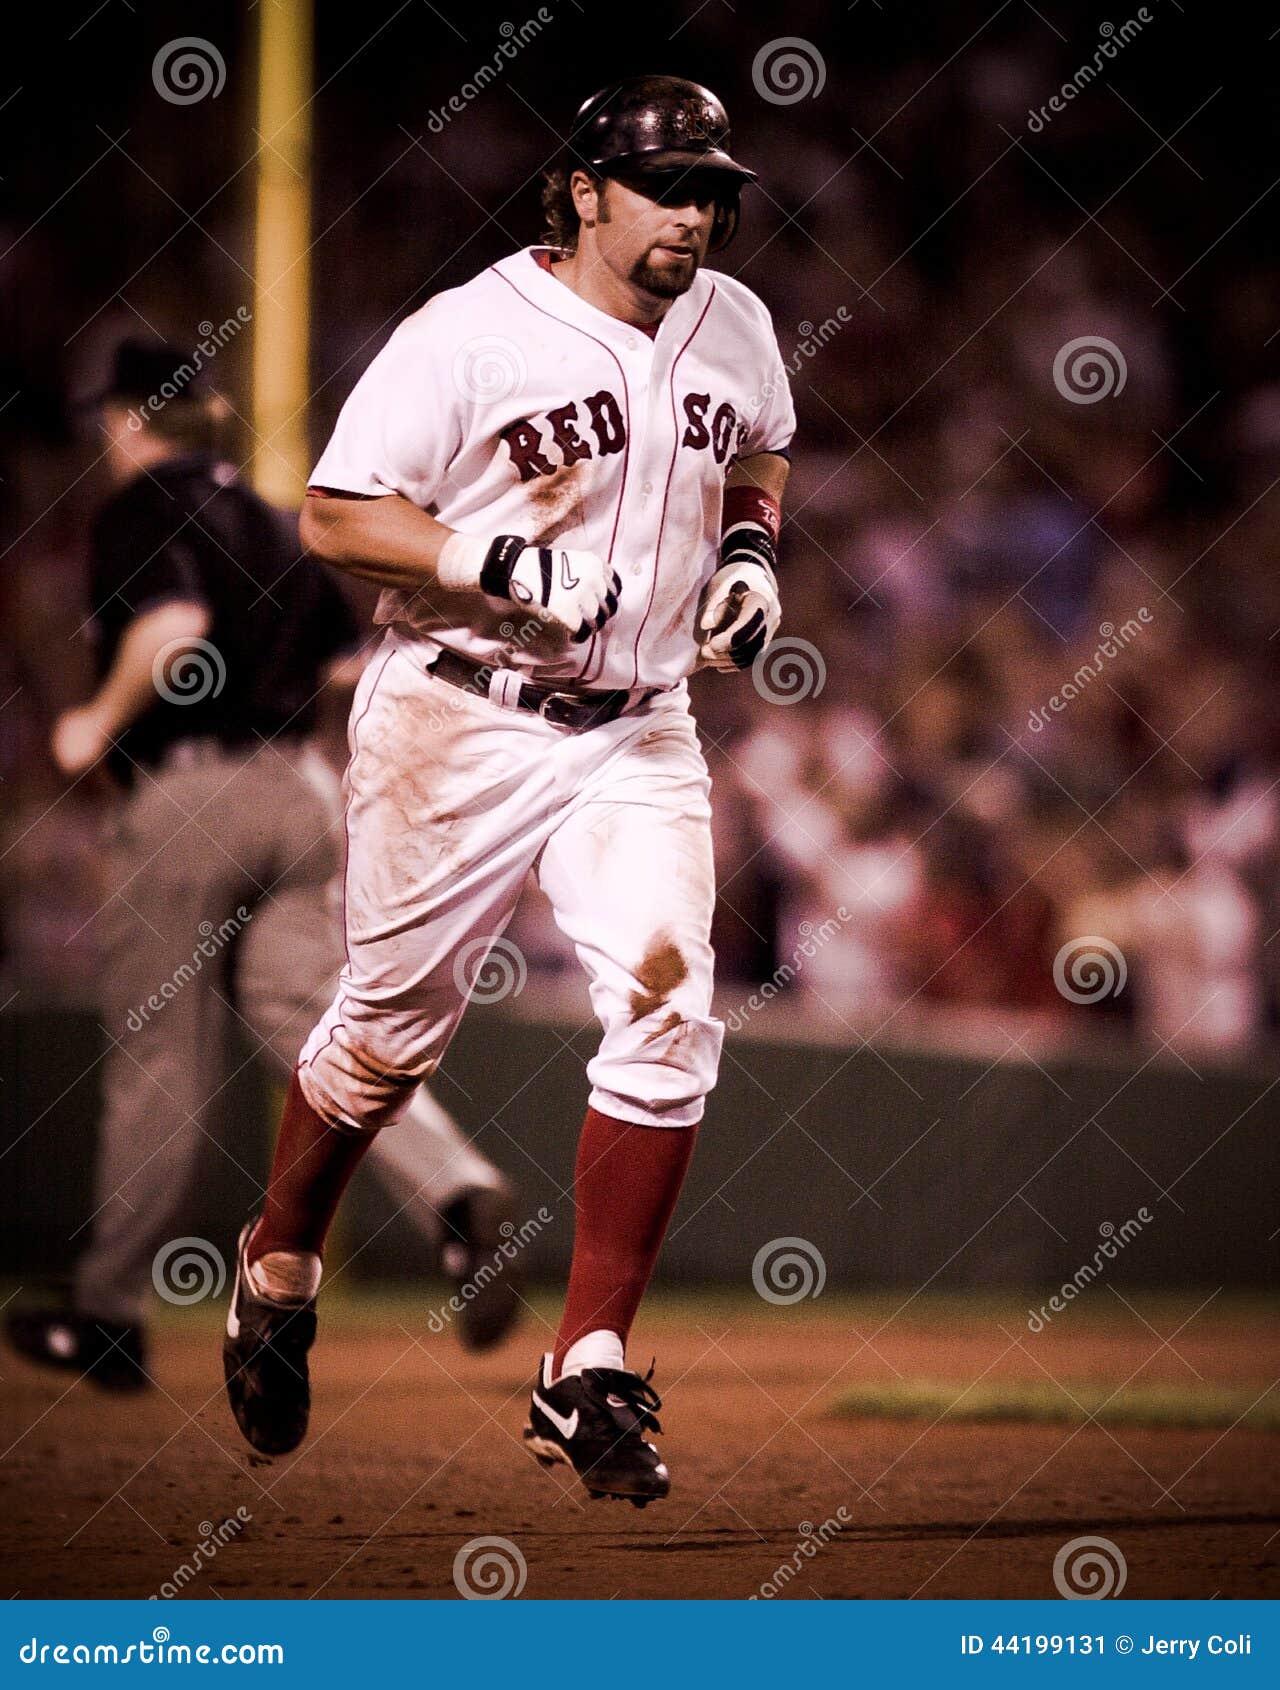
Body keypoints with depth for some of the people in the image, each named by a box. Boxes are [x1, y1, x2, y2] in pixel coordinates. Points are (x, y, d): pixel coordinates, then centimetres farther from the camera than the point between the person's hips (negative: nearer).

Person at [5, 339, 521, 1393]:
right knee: (320, 1027, -3)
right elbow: (352, 659, 17)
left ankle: (109, 1314, 11)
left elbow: (173, 629, -22)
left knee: (156, 1064, 2)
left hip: (184, 793, -6)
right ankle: (457, 1192, -28)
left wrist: (99, 723, -9)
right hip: (298, 791, 6)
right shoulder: (268, 519, 18)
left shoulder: (142, 508, -4)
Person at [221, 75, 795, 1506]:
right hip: (459, 726, -4)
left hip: (637, 740, 4)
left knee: (668, 1015, -14)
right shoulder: (471, 334, -13)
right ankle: (277, 1266, 37)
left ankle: (589, 1375, -8)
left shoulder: (733, 328, 4)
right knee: (392, 1026, 8)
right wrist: (503, 562, -24)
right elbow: (333, 516, -13)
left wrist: (747, 553, 4)